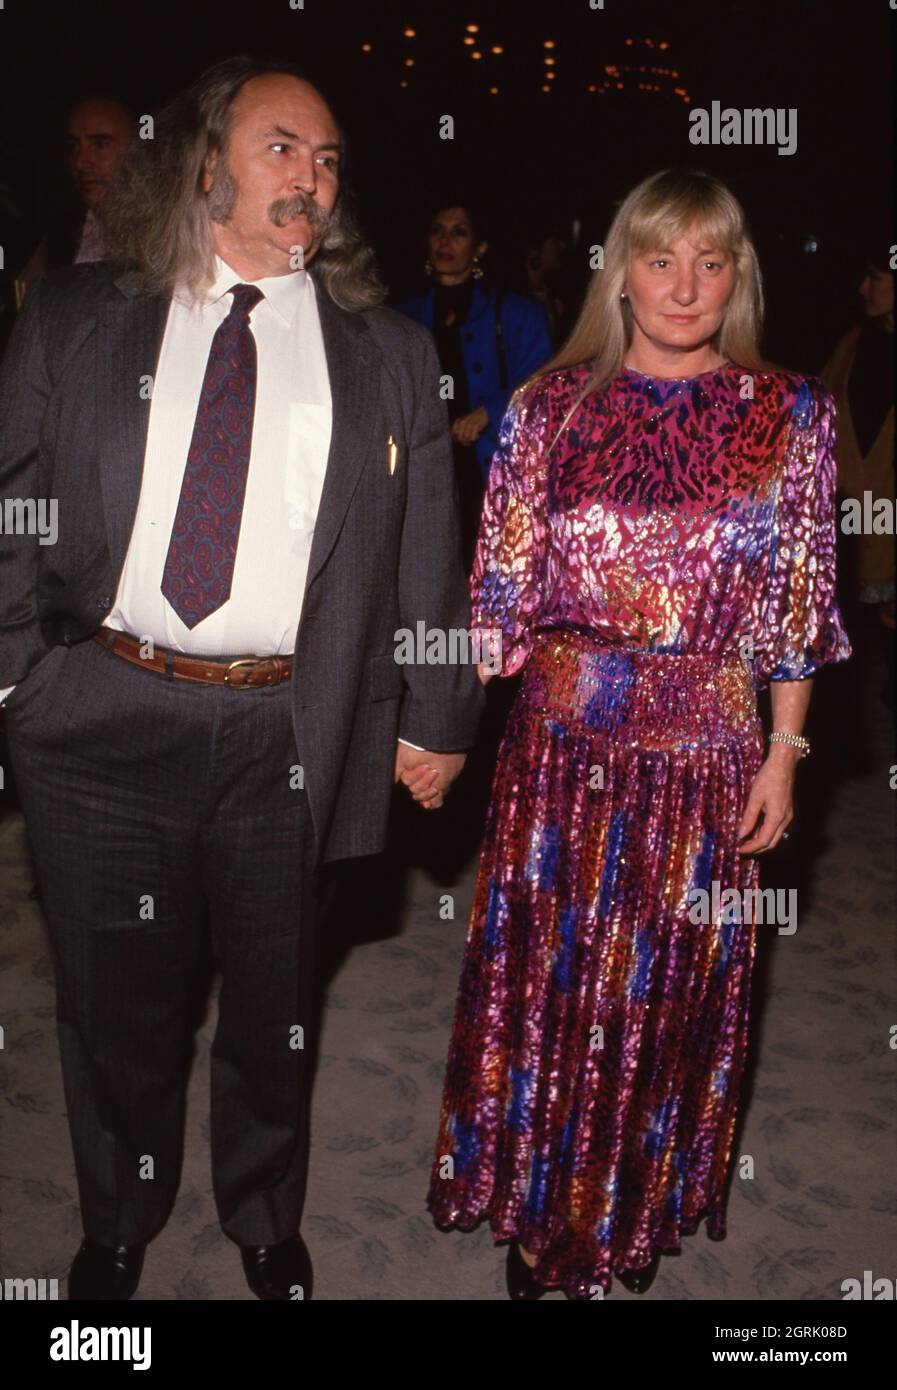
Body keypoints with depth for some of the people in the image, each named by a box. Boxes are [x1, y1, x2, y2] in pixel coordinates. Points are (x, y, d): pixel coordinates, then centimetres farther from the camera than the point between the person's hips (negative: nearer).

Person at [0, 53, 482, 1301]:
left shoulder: (391, 356, 6)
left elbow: (429, 555, 6)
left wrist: (437, 717, 4)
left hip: (290, 735, 0)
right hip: (104, 718, 0)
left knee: (273, 1004, 16)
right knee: (117, 1003, 16)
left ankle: (265, 1219, 43)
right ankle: (118, 1225, 42)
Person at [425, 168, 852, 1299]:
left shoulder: (789, 415, -1)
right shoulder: (550, 407, 1)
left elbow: (796, 607, 1)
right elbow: (503, 589, 0)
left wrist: (782, 756, -2)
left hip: (704, 752, 0)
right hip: (560, 745, 1)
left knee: (669, 984, 13)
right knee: (546, 973, 12)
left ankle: (633, 1214, 39)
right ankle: (537, 1208, 37)